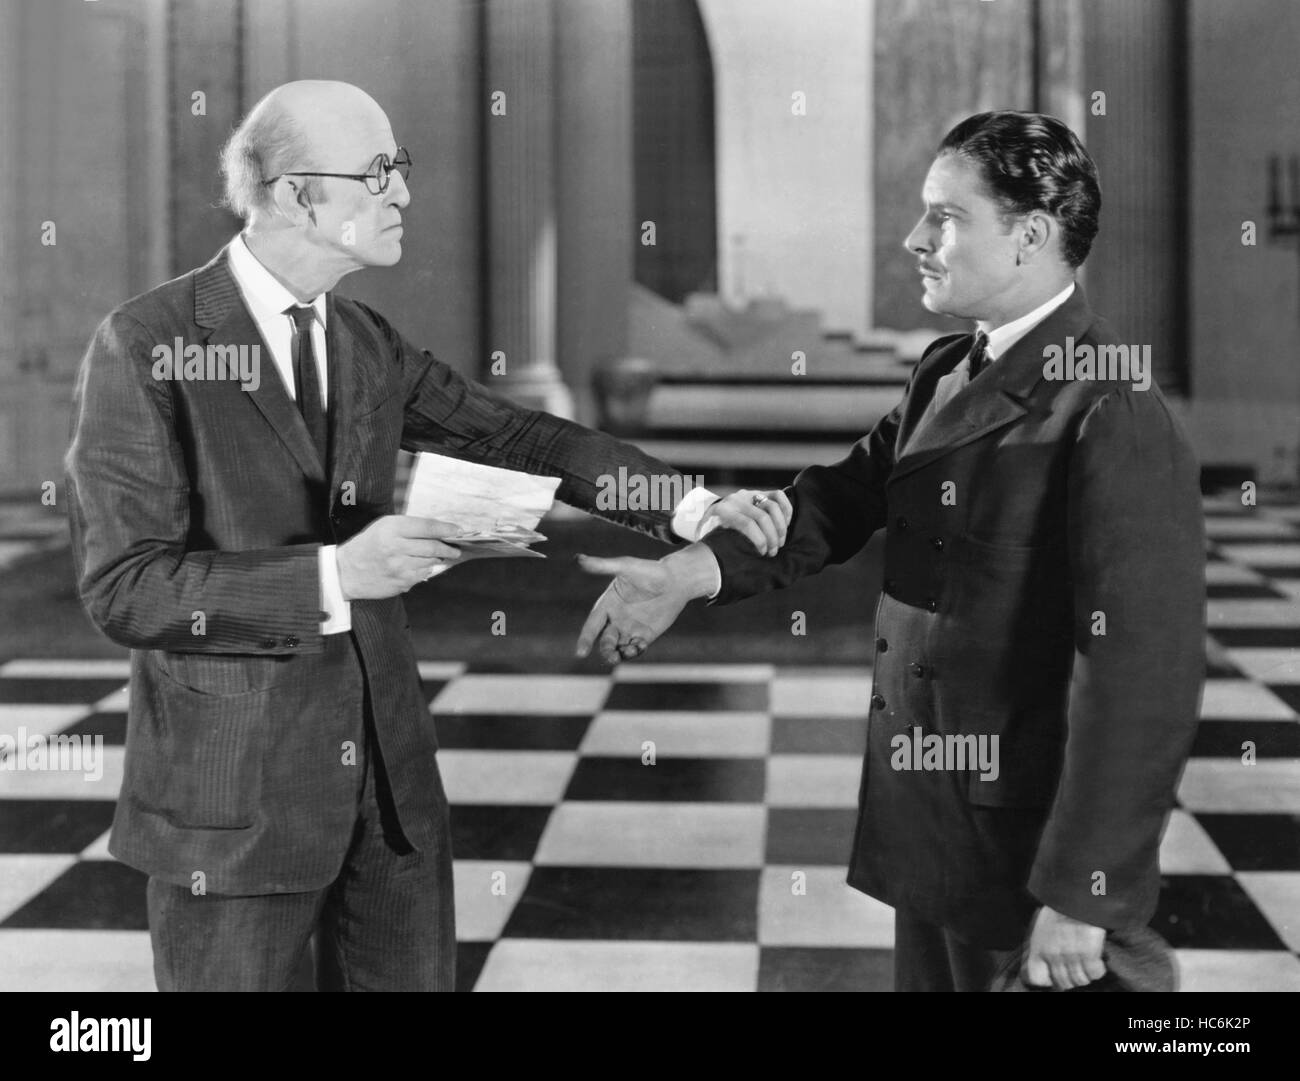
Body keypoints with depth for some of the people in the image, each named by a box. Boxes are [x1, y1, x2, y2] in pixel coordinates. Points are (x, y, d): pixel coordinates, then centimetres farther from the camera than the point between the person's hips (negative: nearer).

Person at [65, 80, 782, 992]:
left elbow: (516, 437, 11)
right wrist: (332, 576, -25)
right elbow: (123, 585, -17)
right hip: (233, 789, -6)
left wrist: (686, 507, 0)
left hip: (388, 769, 6)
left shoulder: (367, 342, 8)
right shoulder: (145, 345, -12)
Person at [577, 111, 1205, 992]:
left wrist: (1079, 896, -21)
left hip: (1024, 846, -8)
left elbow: (1142, 678, -22)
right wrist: (695, 569, -11)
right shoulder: (945, 375, 8)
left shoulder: (1116, 420, -20)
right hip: (930, 821, 8)